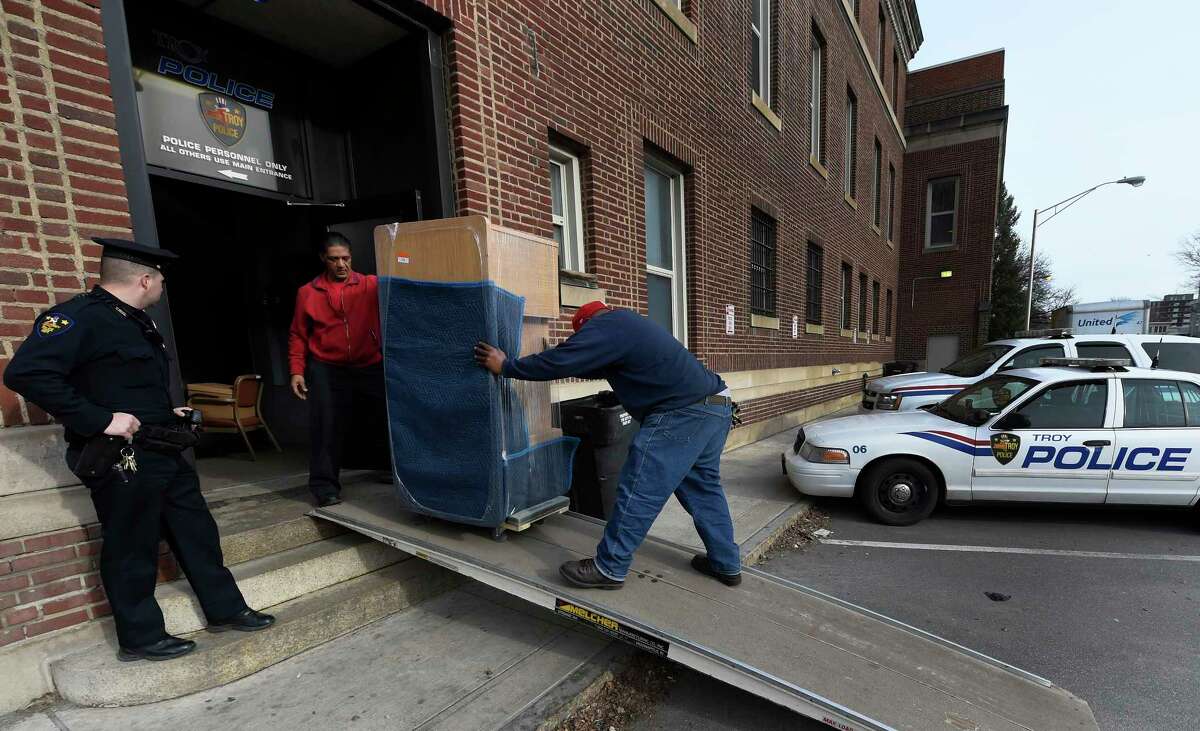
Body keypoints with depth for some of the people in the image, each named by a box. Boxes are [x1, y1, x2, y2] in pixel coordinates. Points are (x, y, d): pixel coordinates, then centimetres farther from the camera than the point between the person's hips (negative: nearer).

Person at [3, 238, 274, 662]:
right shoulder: (80, 316, -15)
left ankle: (225, 610, 26)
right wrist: (101, 420, -26)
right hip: (120, 460, -9)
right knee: (132, 549, 6)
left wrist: (167, 413, 13)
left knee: (196, 531, 14)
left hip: (164, 452, 9)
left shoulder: (136, 321, 15)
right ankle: (140, 638, 25)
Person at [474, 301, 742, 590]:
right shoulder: (628, 323, 24)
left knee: (639, 492, -3)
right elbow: (595, 364, 32)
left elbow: (559, 362, -10)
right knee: (704, 488, 20)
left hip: (683, 413, -11)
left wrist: (505, 366, 3)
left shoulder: (606, 326, -7)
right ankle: (726, 565, 30)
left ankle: (609, 569, 8)